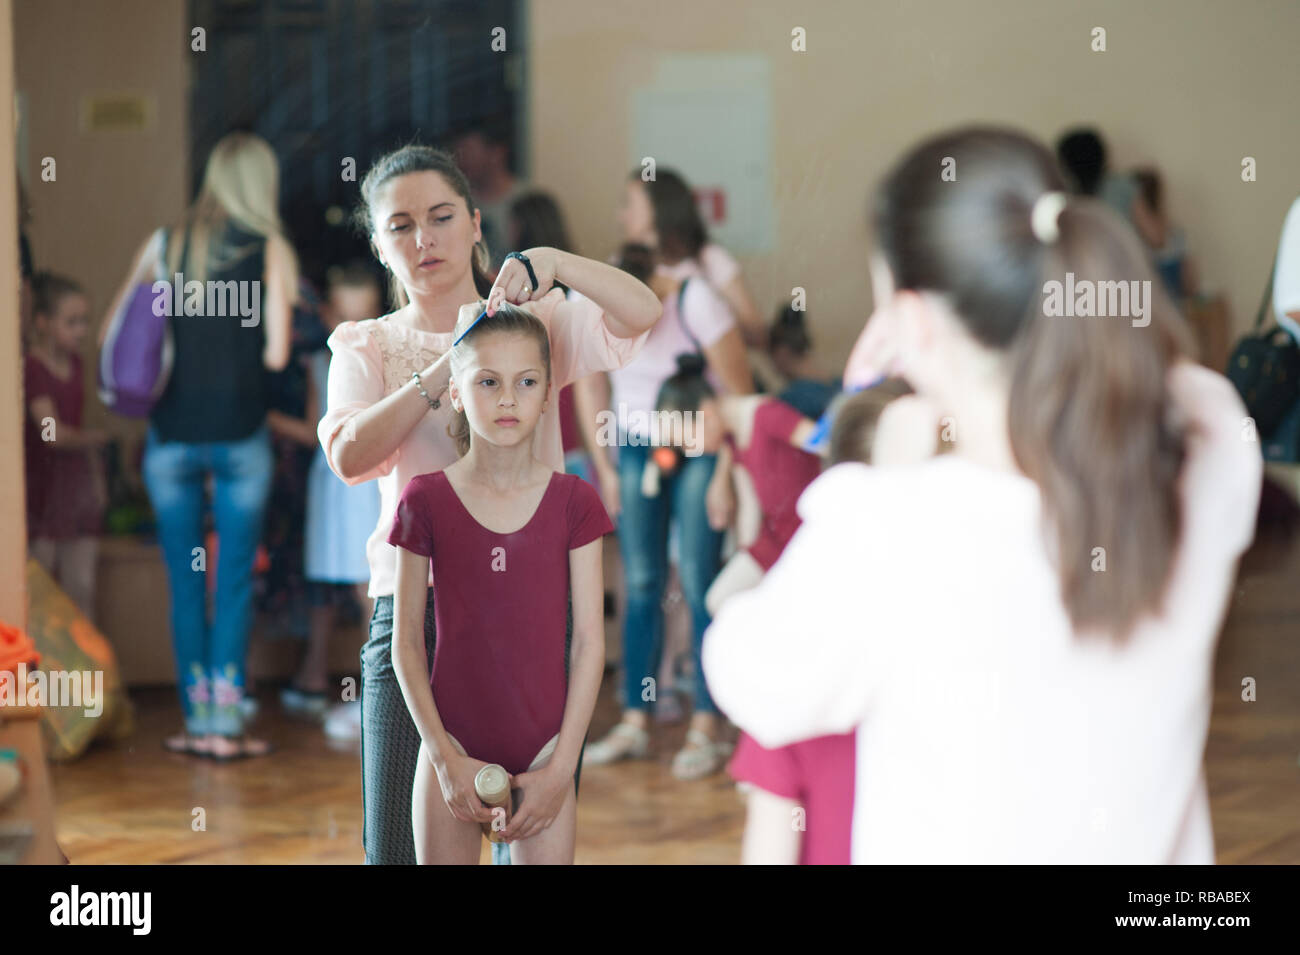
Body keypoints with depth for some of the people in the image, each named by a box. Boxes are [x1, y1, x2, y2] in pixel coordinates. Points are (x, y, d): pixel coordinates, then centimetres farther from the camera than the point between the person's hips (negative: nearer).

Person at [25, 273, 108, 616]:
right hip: (42, 485, -7)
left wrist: (97, 478, 15)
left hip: (77, 482, 7)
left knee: (82, 588, 8)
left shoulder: (74, 363, 8)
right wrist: (97, 437, -8)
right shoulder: (32, 368, -15)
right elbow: (53, 433, -21)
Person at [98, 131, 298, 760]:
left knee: (185, 583, 8)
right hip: (241, 436, -2)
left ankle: (199, 720, 10)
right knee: (234, 582, 3)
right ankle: (226, 721, 1)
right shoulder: (270, 249, -2)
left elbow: (110, 336, 6)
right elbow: (275, 353, -7)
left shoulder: (165, 244, 5)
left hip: (172, 435, 2)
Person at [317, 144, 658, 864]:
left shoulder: (536, 324, 8)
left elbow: (642, 316, -10)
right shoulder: (364, 347, 11)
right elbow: (350, 454, -8)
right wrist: (447, 367, -14)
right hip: (413, 609, 1)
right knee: (397, 847, -2)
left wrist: (553, 261, -24)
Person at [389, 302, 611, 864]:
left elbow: (589, 642, 0)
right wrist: (446, 759, -6)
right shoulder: (426, 501, -1)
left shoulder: (573, 503, 0)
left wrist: (561, 767, -6)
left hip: (545, 749, 0)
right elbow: (407, 644, 1)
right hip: (454, 748, 0)